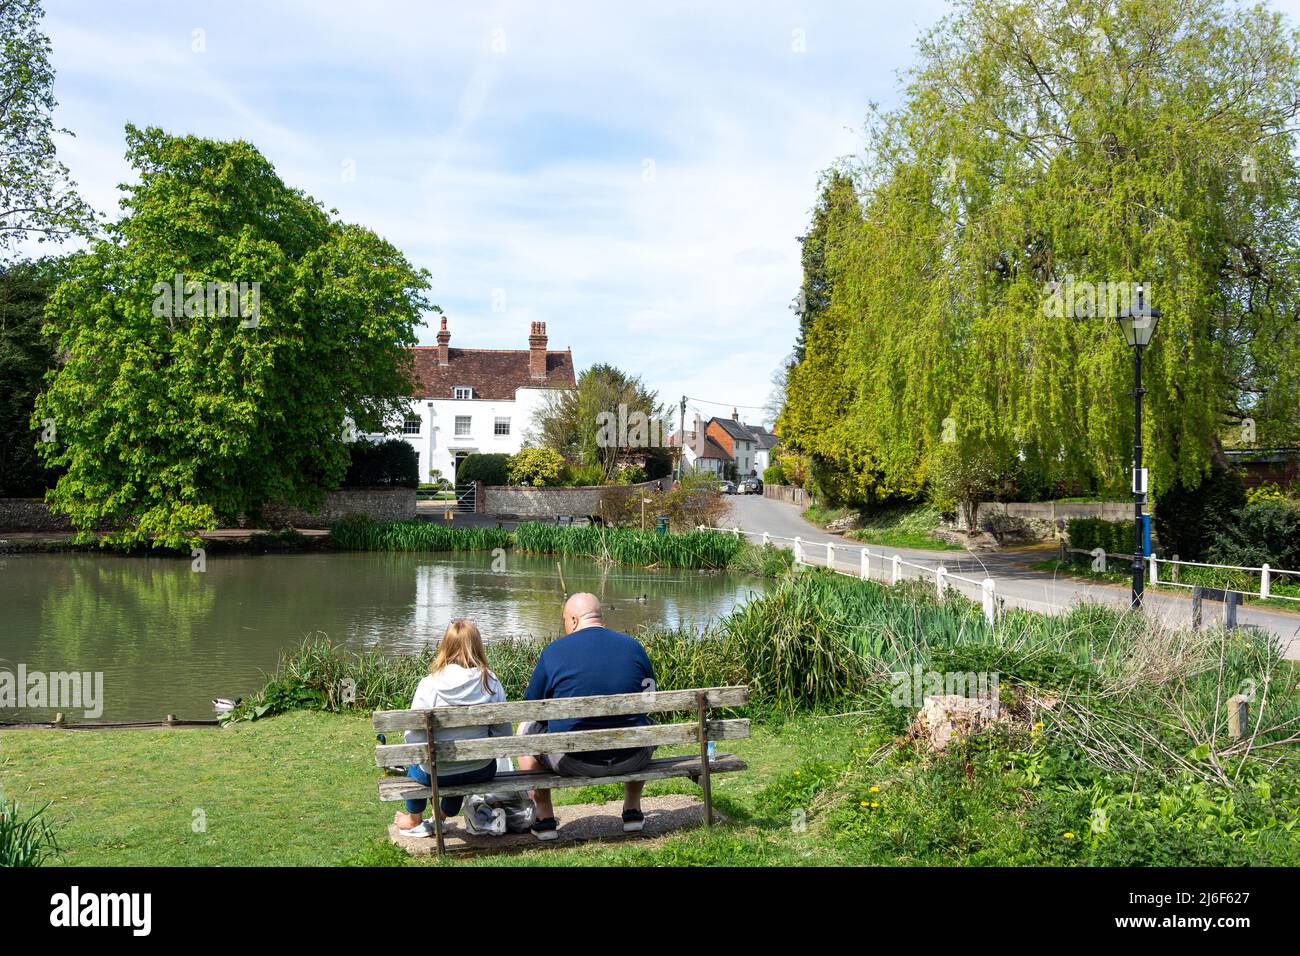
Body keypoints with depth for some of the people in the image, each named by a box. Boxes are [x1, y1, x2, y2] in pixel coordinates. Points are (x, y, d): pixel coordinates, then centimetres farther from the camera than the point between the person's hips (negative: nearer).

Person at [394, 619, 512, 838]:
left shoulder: (429, 685, -17)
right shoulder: (491, 682, -12)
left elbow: (414, 737, -12)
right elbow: (503, 734, -9)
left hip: (437, 774, -2)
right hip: (481, 772, 2)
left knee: (415, 761, 33)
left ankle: (414, 821, 52)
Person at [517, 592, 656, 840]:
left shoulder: (553, 651, -4)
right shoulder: (634, 646, 3)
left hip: (572, 763, -2)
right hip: (631, 760, 2)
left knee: (527, 729, 25)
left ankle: (544, 817, 25)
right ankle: (632, 810, 36)